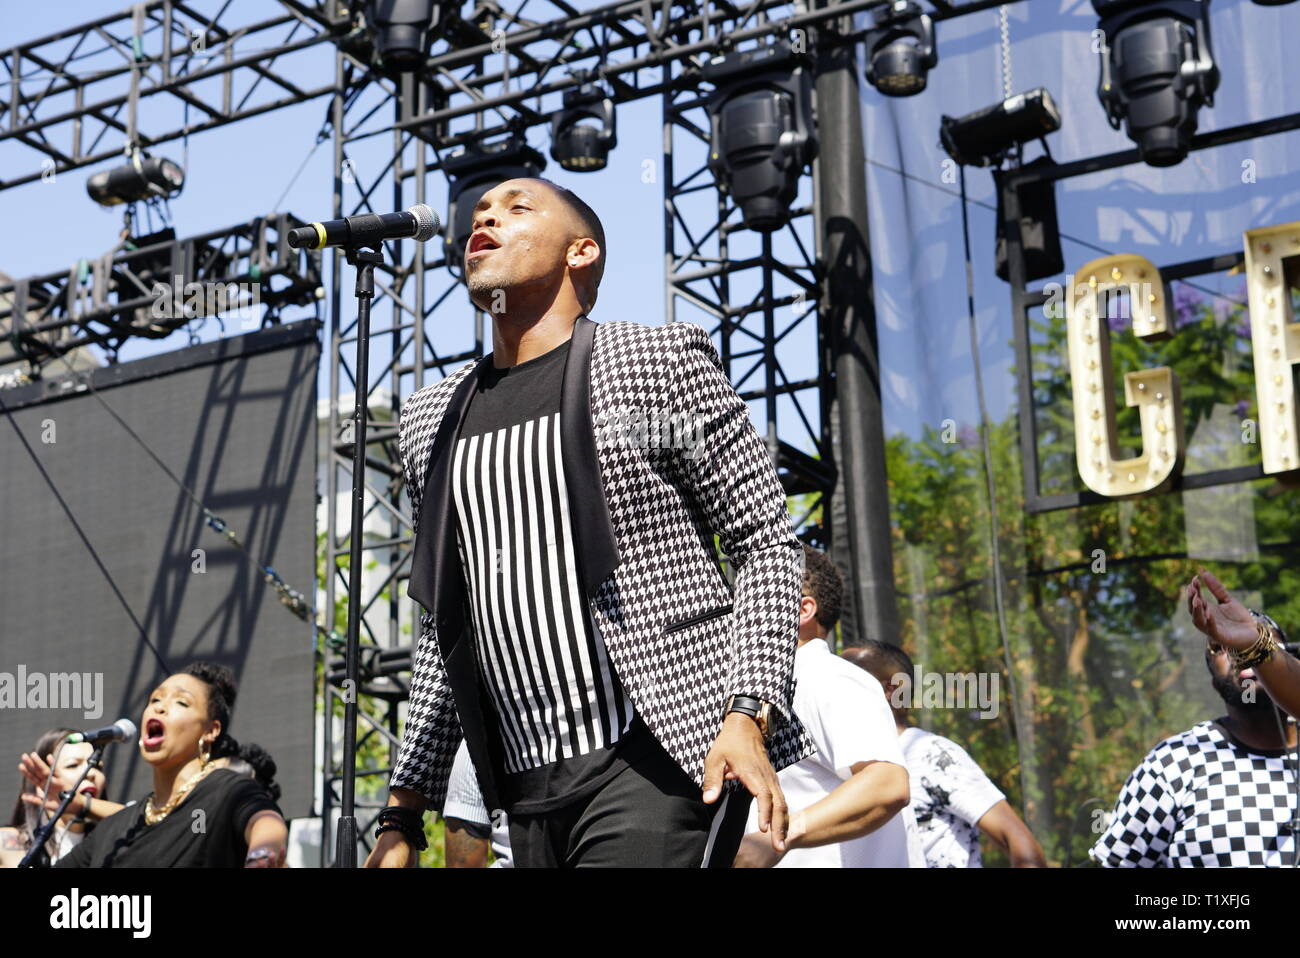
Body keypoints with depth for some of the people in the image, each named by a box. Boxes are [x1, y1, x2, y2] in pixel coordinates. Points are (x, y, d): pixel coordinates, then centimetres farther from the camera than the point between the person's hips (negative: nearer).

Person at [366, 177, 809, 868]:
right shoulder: (430, 422, 17)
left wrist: (748, 717, -14)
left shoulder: (661, 363, 2)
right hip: (530, 794, 5)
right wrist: (403, 814, 16)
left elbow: (766, 541, -1)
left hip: (657, 766, -5)